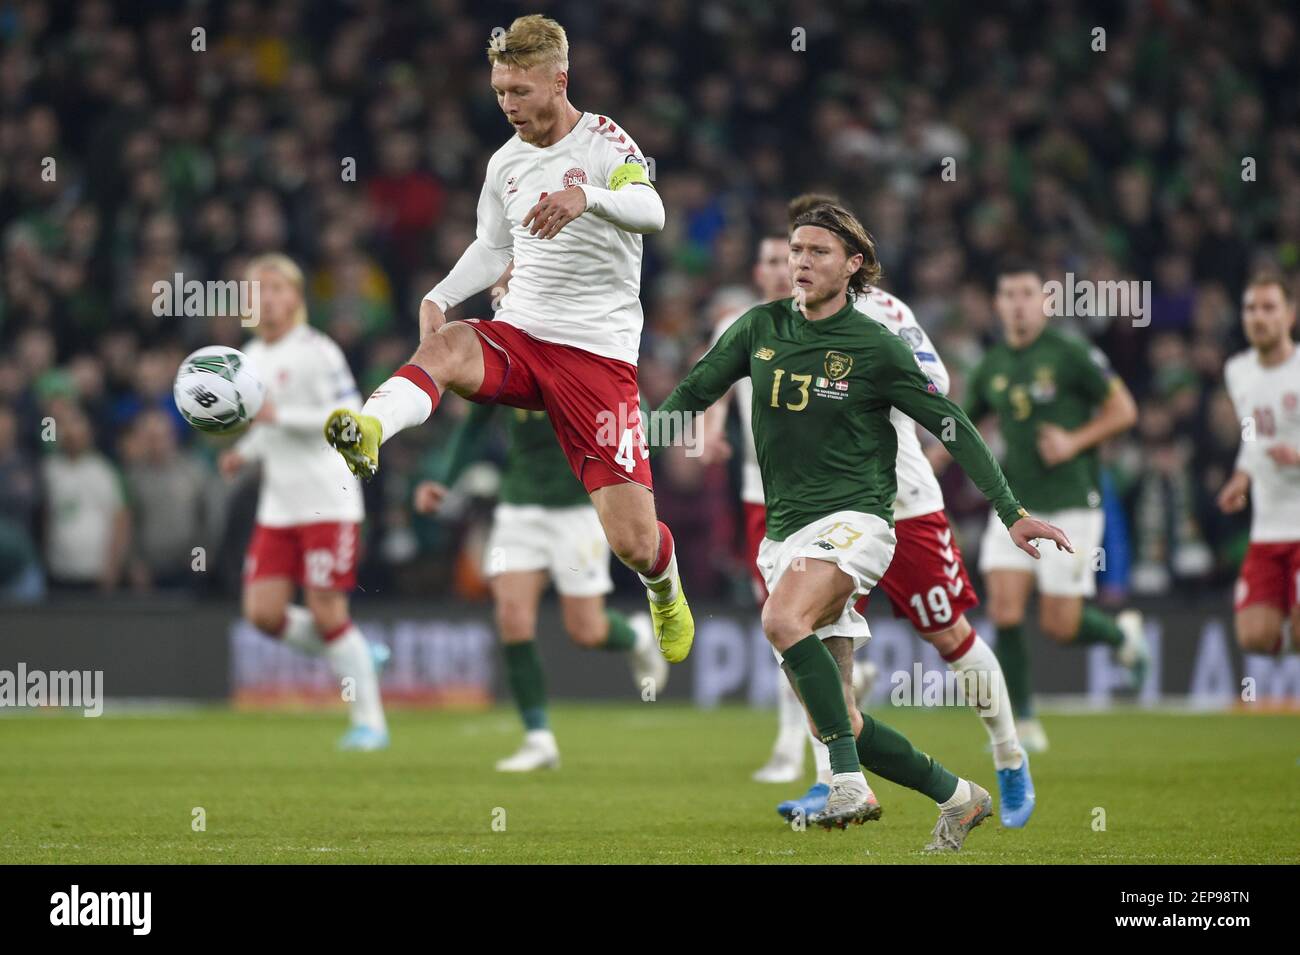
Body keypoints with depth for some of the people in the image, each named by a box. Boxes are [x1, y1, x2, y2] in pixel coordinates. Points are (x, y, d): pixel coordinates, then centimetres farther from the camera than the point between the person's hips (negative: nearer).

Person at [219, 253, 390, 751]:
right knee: (263, 613, -4)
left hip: (328, 500, -7)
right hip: (278, 502, 7)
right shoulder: (252, 357, 13)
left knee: (326, 612, -8)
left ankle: (369, 721, 4)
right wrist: (245, 452, 8)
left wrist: (280, 415, -22)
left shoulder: (317, 352, -9)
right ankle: (357, 656, 18)